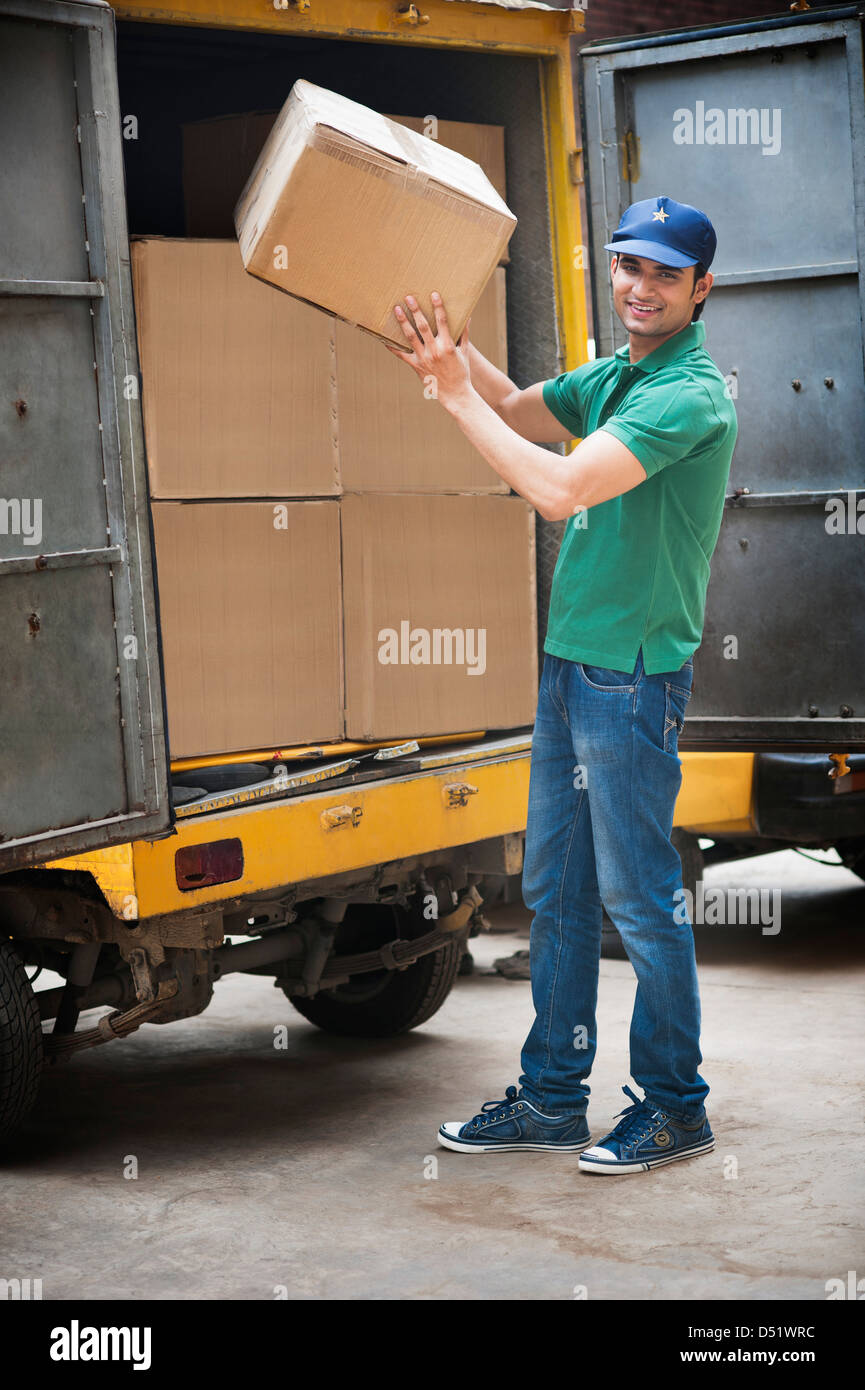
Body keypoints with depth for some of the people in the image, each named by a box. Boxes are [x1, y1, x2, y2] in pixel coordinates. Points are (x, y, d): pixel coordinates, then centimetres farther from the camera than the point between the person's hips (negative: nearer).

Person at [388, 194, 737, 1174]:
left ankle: (675, 1105, 13)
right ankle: (552, 1098, 22)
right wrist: (448, 341, 3)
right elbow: (518, 409, 22)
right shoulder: (612, 377, 12)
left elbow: (560, 489, -26)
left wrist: (455, 394, -18)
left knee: (640, 893, -1)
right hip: (570, 660, 9)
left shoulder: (689, 396, -17)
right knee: (555, 889, 13)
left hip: (635, 676, -9)